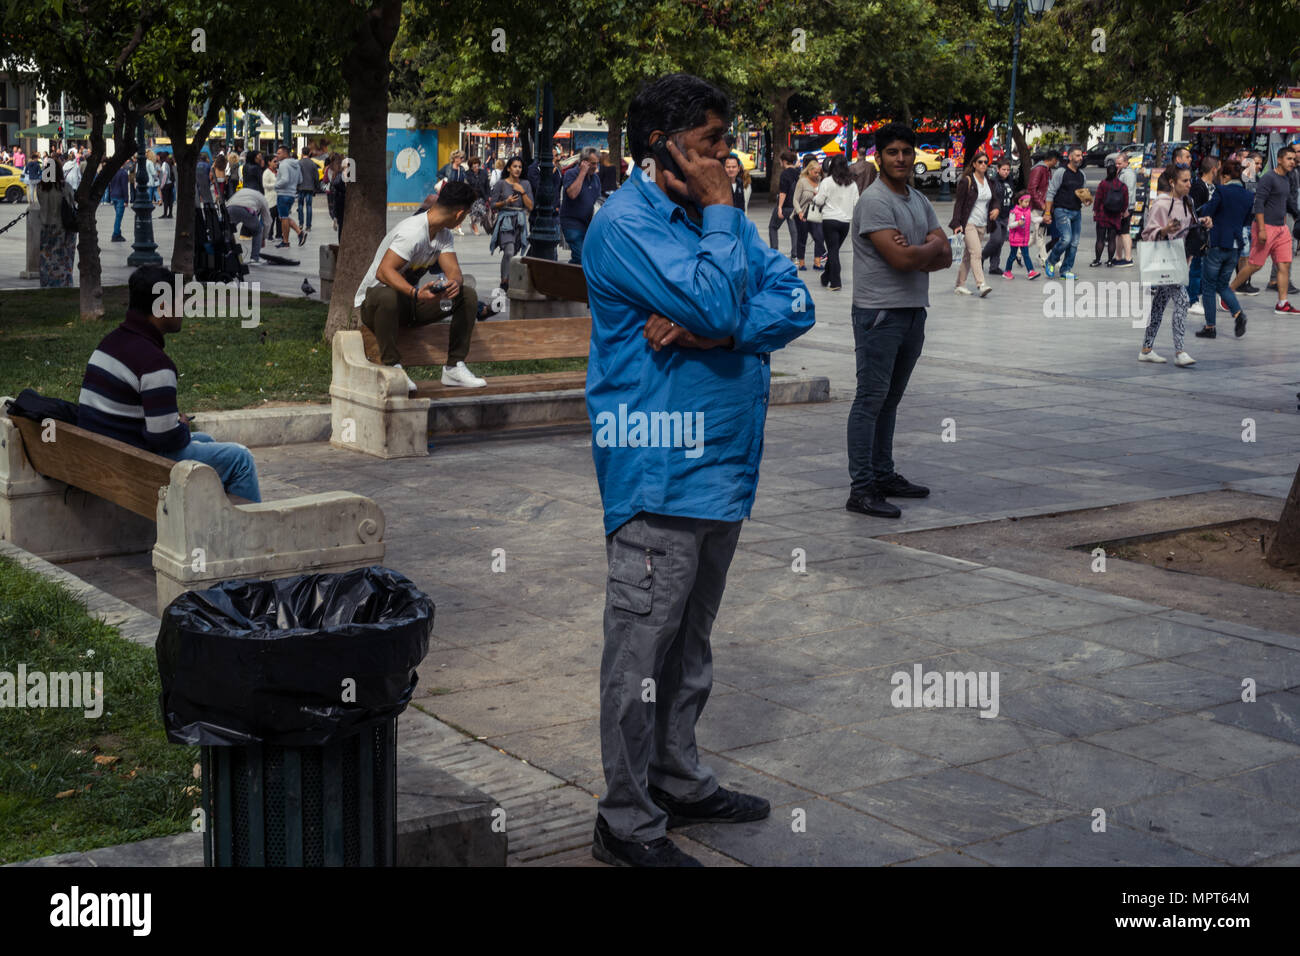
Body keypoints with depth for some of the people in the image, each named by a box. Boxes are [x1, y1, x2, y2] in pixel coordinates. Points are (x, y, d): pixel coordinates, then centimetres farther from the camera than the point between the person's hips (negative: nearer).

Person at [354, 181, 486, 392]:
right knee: (388, 296, -44)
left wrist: (454, 283, -30)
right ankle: (392, 367, -32)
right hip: (372, 302, -8)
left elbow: (453, 271, -4)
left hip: (411, 303, 8)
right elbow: (383, 272, -33)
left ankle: (454, 367, -10)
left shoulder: (444, 235, 5)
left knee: (467, 295, -7)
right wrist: (415, 294, -49)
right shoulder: (413, 232, -24)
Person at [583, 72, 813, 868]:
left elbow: (794, 303, 2)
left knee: (690, 646, 19)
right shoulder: (627, 223, -12)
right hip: (661, 474, -8)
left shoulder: (717, 217, 13)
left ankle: (680, 783, 32)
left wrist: (710, 331, -15)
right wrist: (720, 211, -11)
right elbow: (716, 303, -24)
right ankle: (628, 823, 8)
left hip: (723, 467, 9)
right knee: (643, 652, -1)